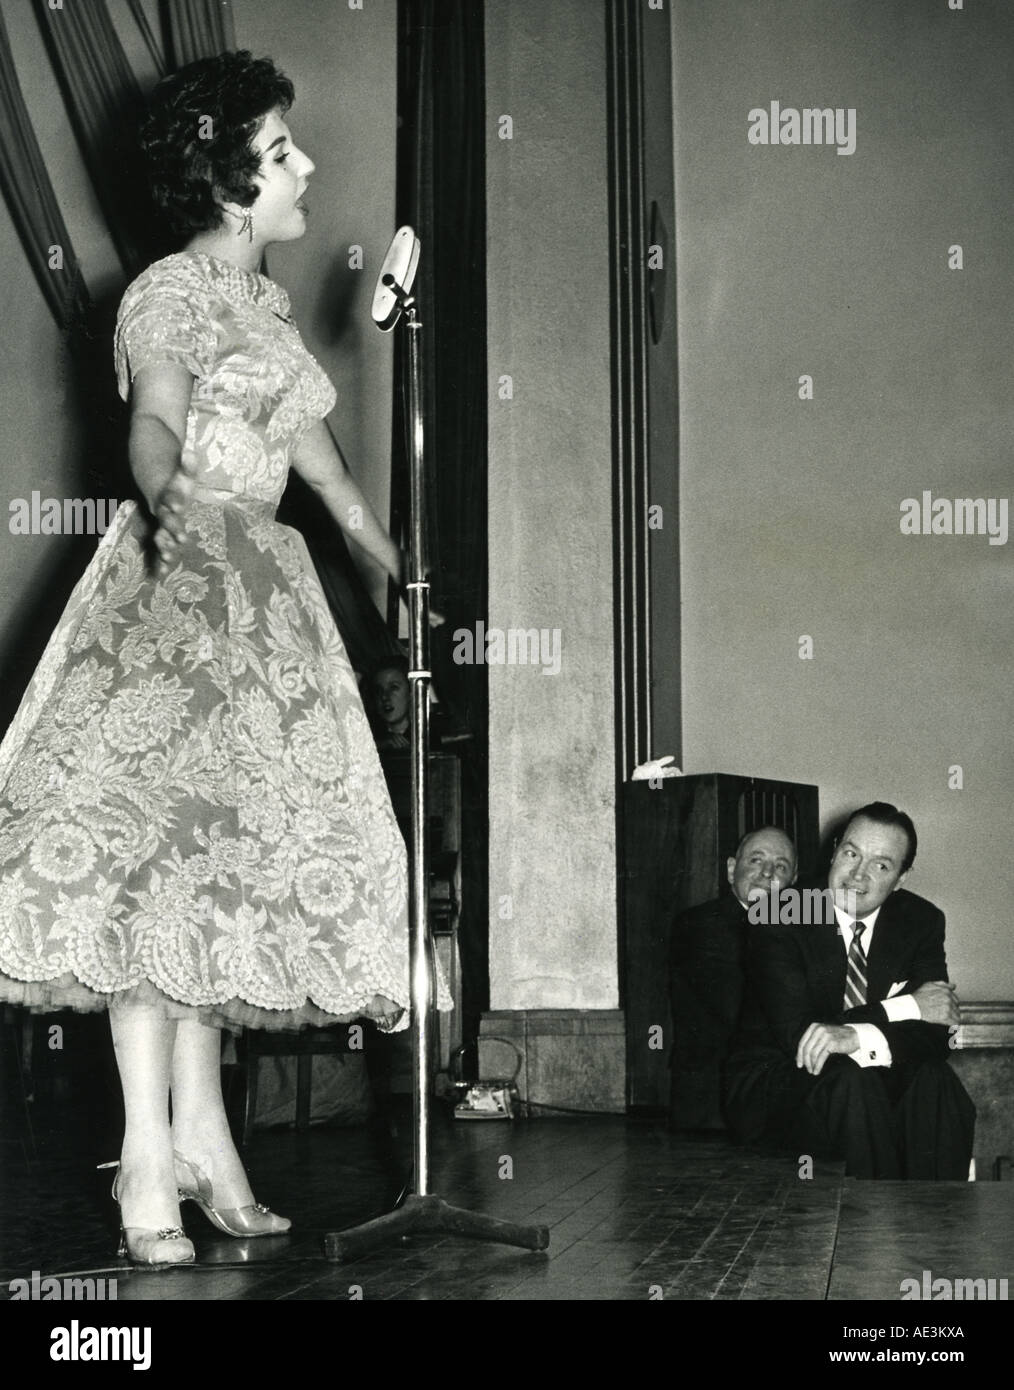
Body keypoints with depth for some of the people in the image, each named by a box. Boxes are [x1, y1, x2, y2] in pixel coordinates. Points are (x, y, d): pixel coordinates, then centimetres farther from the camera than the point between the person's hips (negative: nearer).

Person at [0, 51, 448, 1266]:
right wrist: (170, 506, -42)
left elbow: (306, 438, 27)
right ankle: (149, 1156, -14)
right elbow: (155, 427, -21)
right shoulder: (167, 295, -5)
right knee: (157, 840, -13)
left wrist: (388, 554, 31)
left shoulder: (266, 301, 19)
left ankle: (199, 1129, 10)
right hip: (177, 578, -8)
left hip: (261, 589, 8)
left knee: (227, 847, 6)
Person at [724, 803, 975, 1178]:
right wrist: (905, 1007, -19)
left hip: (876, 1085, 3)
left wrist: (857, 1037, -30)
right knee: (851, 1080, -33)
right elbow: (796, 1037, -20)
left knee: (933, 1078, -26)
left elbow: (935, 1032, -10)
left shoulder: (921, 920, 1)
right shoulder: (781, 921, -11)